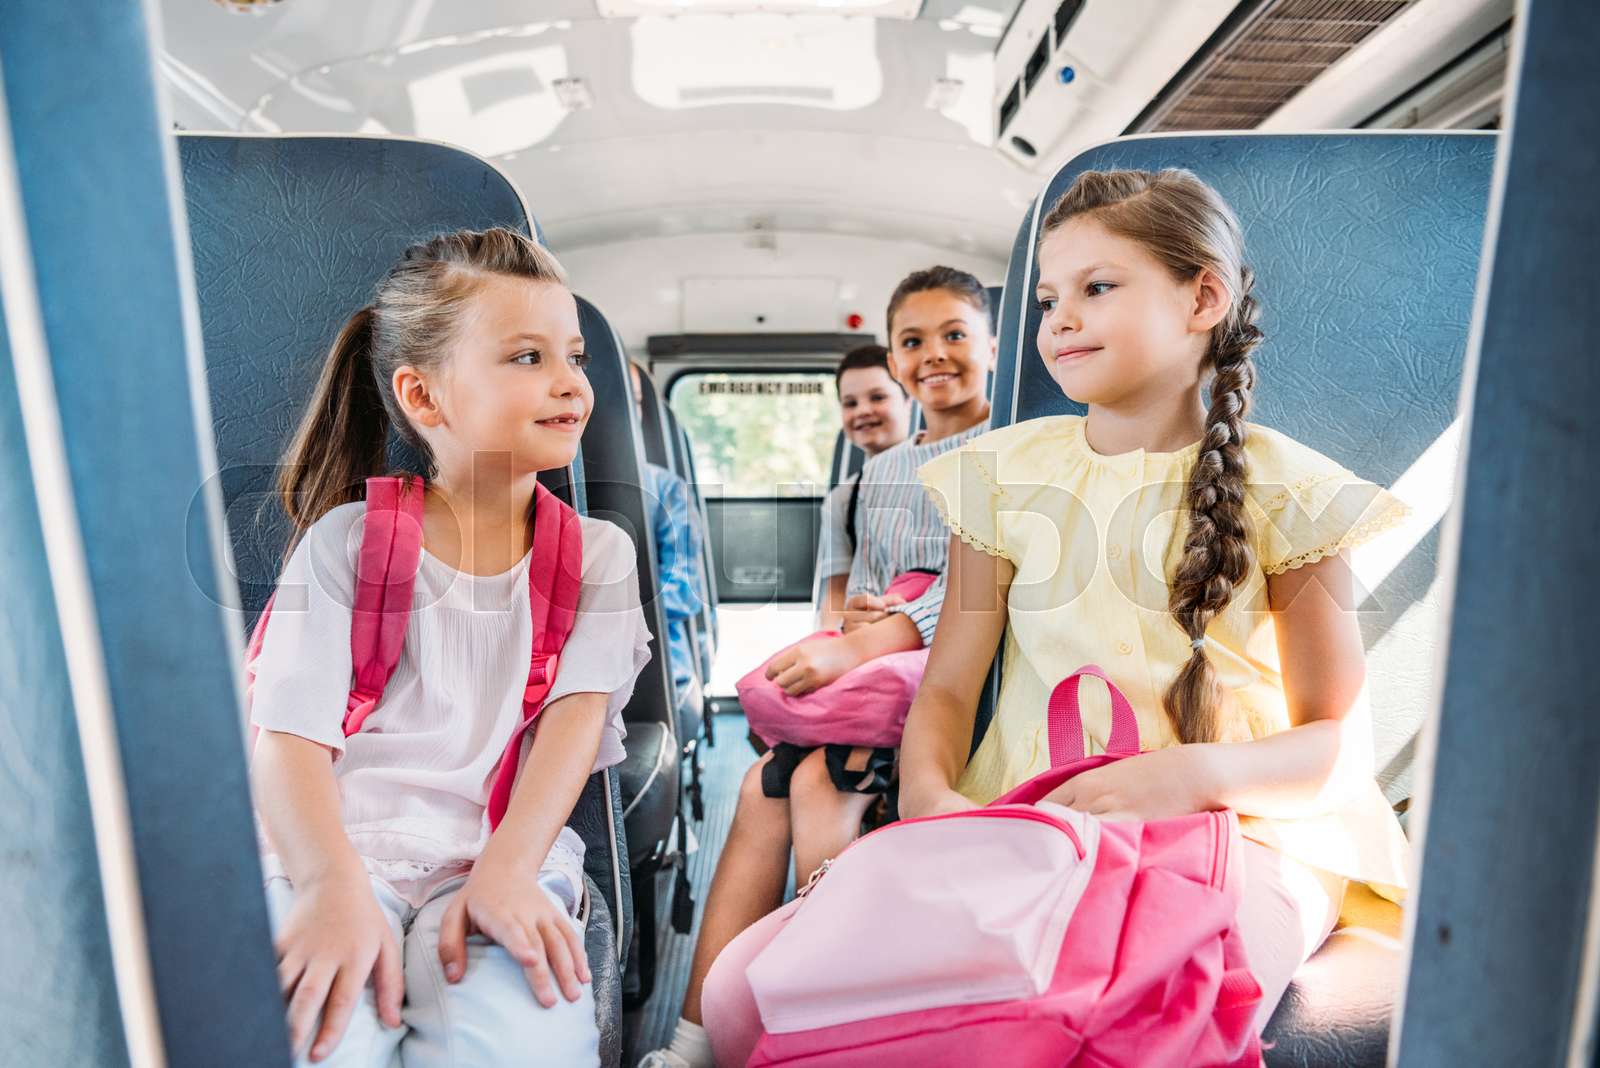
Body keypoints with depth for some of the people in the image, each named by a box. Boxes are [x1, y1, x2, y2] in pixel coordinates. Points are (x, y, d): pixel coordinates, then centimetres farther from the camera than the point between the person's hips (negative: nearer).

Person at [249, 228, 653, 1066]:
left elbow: (575, 721, -2)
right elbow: (289, 738, -1)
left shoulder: (597, 553, 10)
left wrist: (507, 869, -18)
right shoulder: (346, 540, 7)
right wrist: (333, 887, -19)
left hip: (501, 853, 0)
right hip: (335, 848, 1)